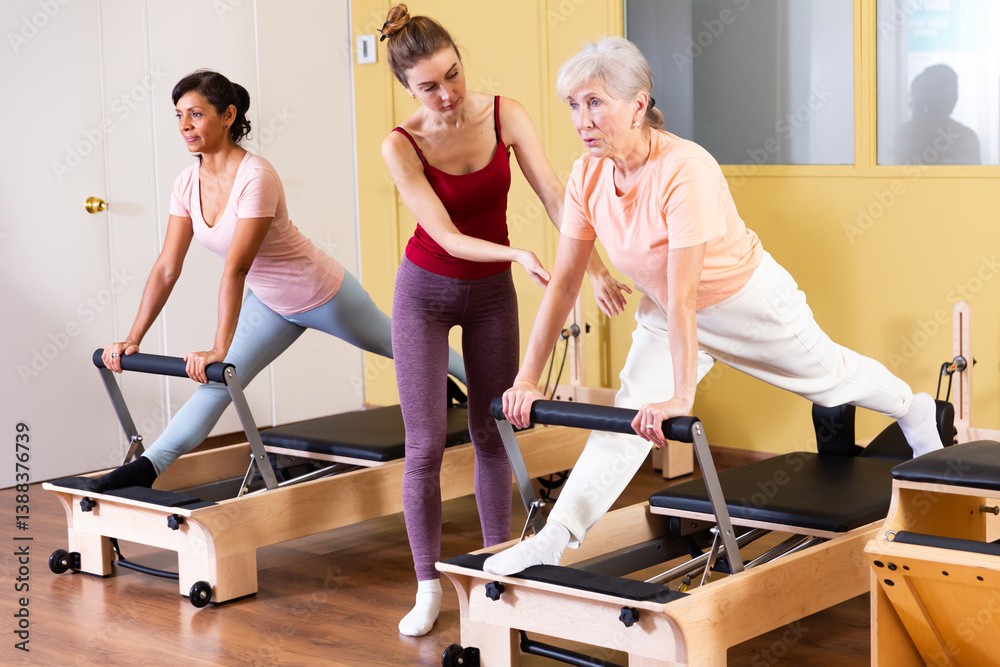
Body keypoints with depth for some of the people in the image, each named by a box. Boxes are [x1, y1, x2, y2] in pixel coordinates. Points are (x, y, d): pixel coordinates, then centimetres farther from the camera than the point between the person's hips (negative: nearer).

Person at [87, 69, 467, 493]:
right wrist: (132, 340, -15)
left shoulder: (255, 177, -35)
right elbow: (167, 268, -10)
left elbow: (236, 268, -42)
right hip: (271, 304, 6)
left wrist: (220, 349, -46)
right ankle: (149, 465, -13)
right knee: (217, 382, -7)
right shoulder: (188, 183, -12)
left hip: (323, 295, -6)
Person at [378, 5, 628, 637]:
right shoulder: (401, 146, -20)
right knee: (426, 445, -5)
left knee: (493, 434, 8)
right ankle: (429, 586, 7)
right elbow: (447, 236, -22)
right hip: (426, 292, -2)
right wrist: (519, 254, -37)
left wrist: (595, 266, -28)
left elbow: (555, 196, -17)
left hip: (492, 291, 2)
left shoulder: (505, 115, -14)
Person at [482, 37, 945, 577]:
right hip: (665, 309, 5)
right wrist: (527, 379, -15)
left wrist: (681, 398, -41)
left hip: (748, 301, -4)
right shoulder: (588, 177, -19)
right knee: (631, 414, -11)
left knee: (827, 376, 20)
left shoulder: (685, 170, -39)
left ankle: (912, 409, 51)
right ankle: (555, 538, -14)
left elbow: (682, 296, -41)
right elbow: (562, 284, -14)